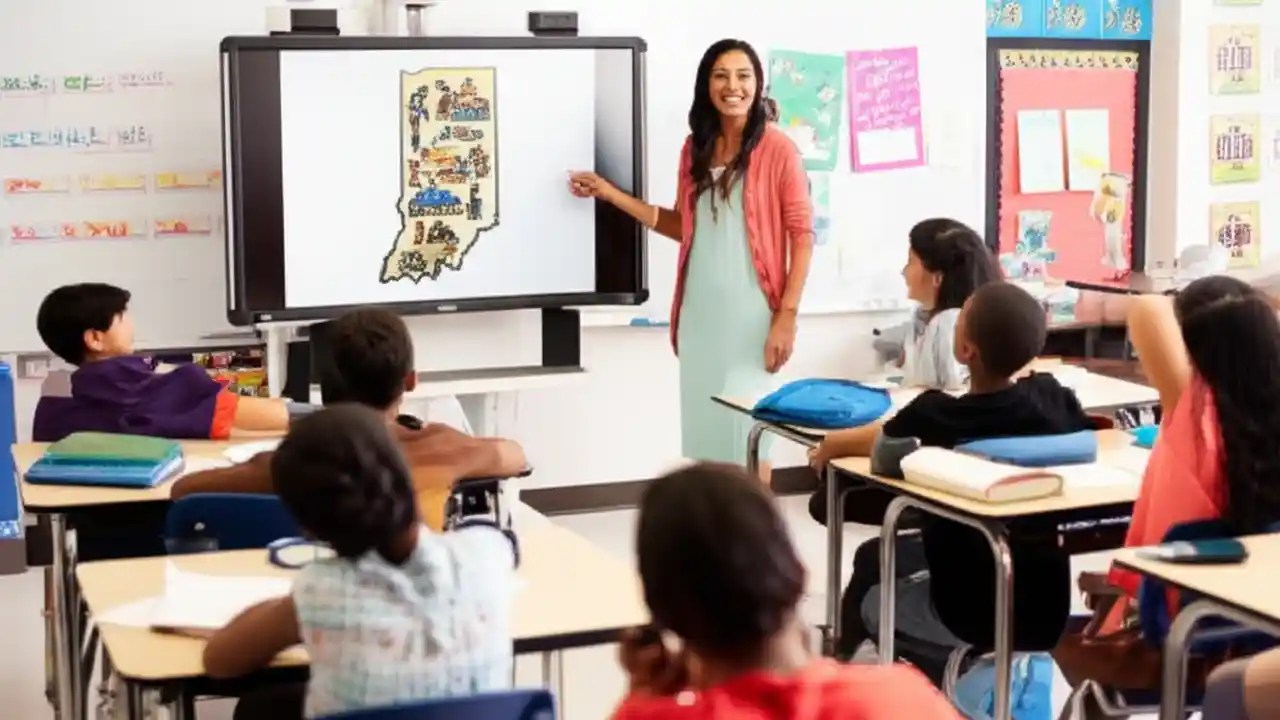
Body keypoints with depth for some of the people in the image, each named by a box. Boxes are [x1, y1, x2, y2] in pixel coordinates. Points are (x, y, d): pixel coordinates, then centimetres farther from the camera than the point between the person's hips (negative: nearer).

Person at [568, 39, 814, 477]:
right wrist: (610, 193, 14)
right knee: (705, 425, 9)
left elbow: (802, 235, -8)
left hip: (751, 313, -5)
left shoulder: (777, 149, -8)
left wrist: (787, 316, -13)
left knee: (748, 426, 0)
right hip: (698, 313, 6)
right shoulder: (696, 148, 10)